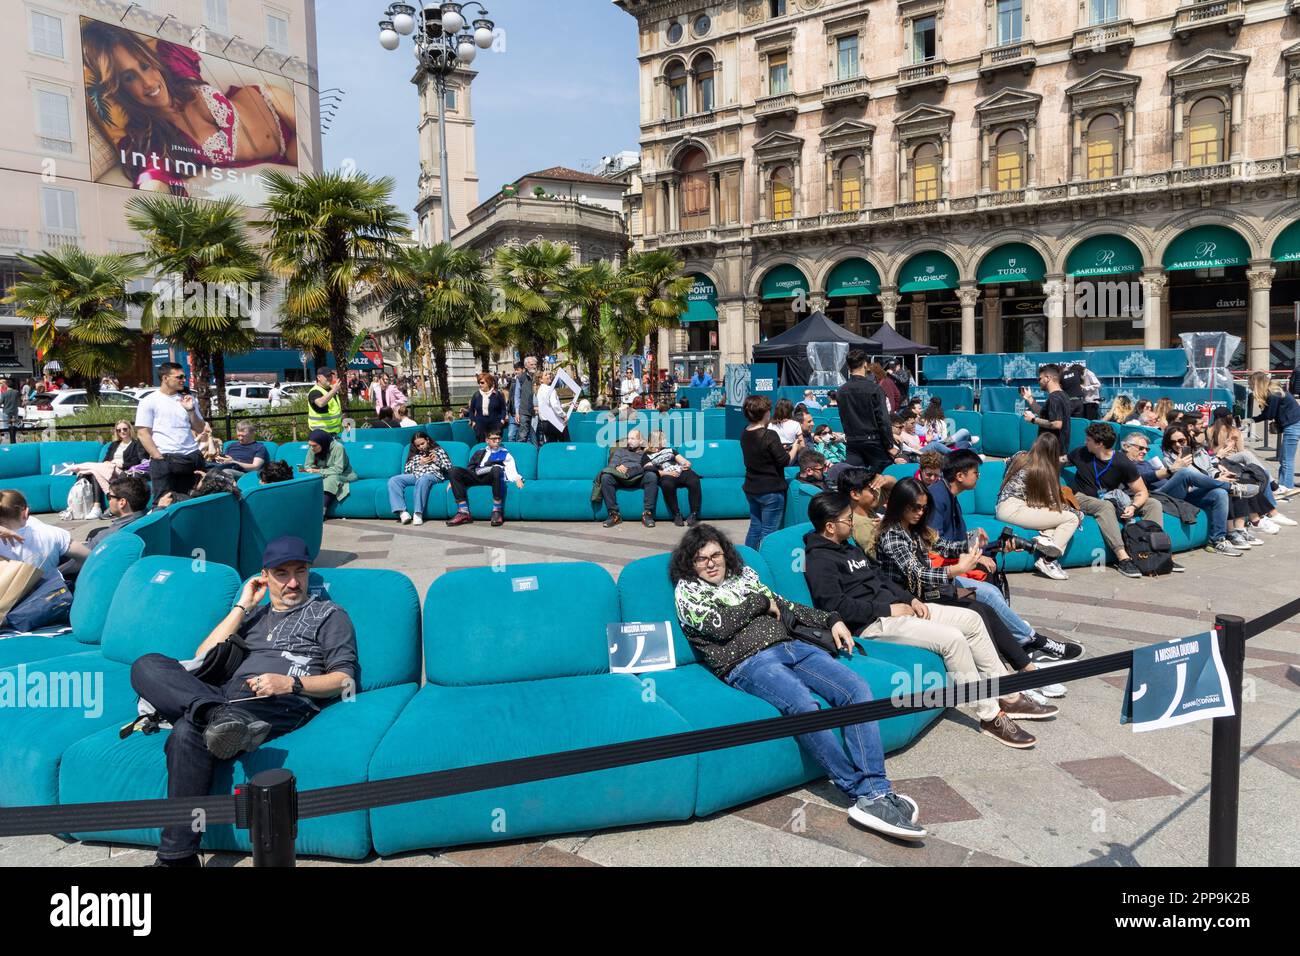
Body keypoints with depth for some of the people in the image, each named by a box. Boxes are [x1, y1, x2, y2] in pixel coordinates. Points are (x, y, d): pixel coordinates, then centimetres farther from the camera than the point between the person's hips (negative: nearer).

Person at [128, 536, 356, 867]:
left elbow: (345, 679, 6)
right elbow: (203, 659, 20)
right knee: (147, 665, -19)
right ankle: (219, 716, -43)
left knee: (188, 733, -33)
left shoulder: (329, 614, 17)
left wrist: (291, 683, -11)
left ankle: (177, 858, -29)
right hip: (225, 694, 6)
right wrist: (242, 606, 17)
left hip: (281, 704, -5)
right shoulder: (255, 614, 32)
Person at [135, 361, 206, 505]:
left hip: (192, 458, 4)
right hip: (164, 459, -4)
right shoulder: (149, 401, 1)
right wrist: (159, 458, -12)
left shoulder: (188, 399, 14)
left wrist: (191, 410, -2)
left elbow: (200, 430, 15)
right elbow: (142, 433, -4)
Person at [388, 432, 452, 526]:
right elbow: (406, 470, 18)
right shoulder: (415, 455, 30)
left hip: (433, 475, -4)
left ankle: (418, 514, -47)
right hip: (415, 475, 4)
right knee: (393, 480, -24)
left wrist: (437, 461, 0)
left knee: (422, 480, -43)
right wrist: (420, 463, 7)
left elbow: (449, 468, 15)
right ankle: (402, 512, -36)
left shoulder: (438, 450, 23)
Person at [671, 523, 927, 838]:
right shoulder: (687, 590, 9)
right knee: (804, 705, -36)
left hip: (790, 646, 6)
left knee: (857, 688, -20)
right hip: (747, 662, -6)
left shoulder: (744, 575, 26)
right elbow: (719, 626, -7)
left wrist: (830, 620, 19)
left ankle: (875, 793, -27)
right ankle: (864, 792, -28)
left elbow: (785, 606, 30)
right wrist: (761, 602, 5)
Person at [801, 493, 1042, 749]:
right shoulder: (819, 560, -13)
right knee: (952, 638, -23)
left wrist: (910, 599, 6)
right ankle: (989, 716, -10)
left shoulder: (849, 548, 18)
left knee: (971, 619, 3)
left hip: (895, 606, 10)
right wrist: (888, 609, -17)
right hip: (873, 624, -10)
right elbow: (836, 606, -23)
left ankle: (1008, 697, 11)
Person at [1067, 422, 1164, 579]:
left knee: (1154, 505, -12)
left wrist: (1133, 507, -26)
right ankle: (1122, 558, -49)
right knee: (1106, 506, -38)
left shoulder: (1123, 464, -10)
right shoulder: (1081, 454, -3)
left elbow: (1142, 492, -7)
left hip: (1113, 500, 3)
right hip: (1083, 499, -2)